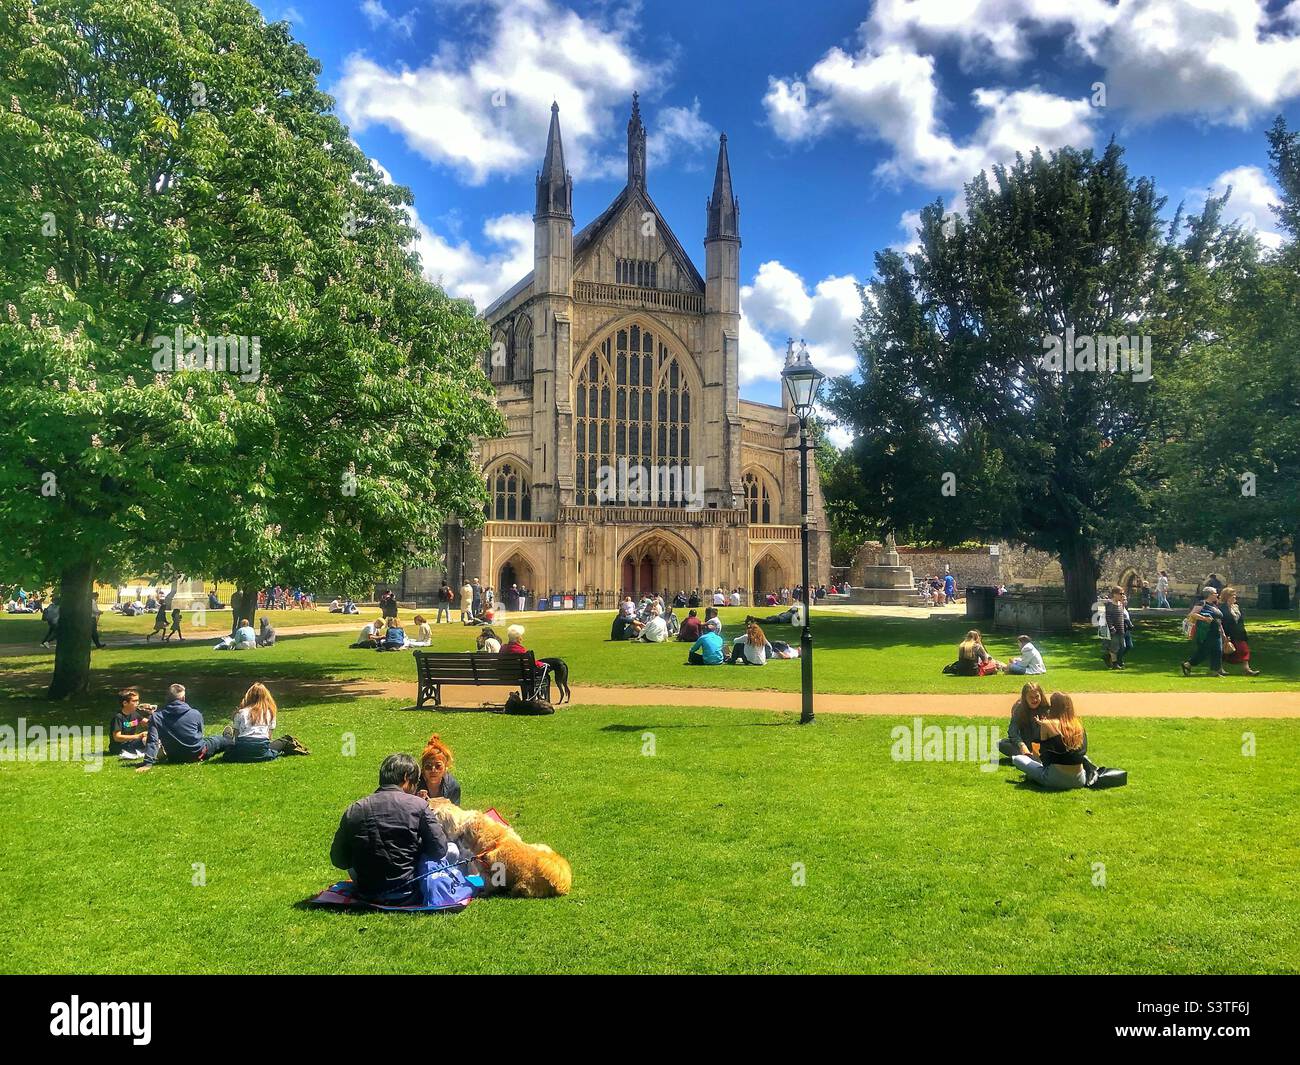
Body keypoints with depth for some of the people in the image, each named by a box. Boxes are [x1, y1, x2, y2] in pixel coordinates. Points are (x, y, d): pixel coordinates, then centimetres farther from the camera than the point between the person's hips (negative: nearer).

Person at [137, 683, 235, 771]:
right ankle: (229, 740, 64)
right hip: (197, 755, 0)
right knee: (219, 740, 31)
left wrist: (148, 763, -21)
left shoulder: (156, 718, -16)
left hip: (175, 758, 0)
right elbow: (200, 735, 0)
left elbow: (152, 741, -22)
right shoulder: (195, 714, -16)